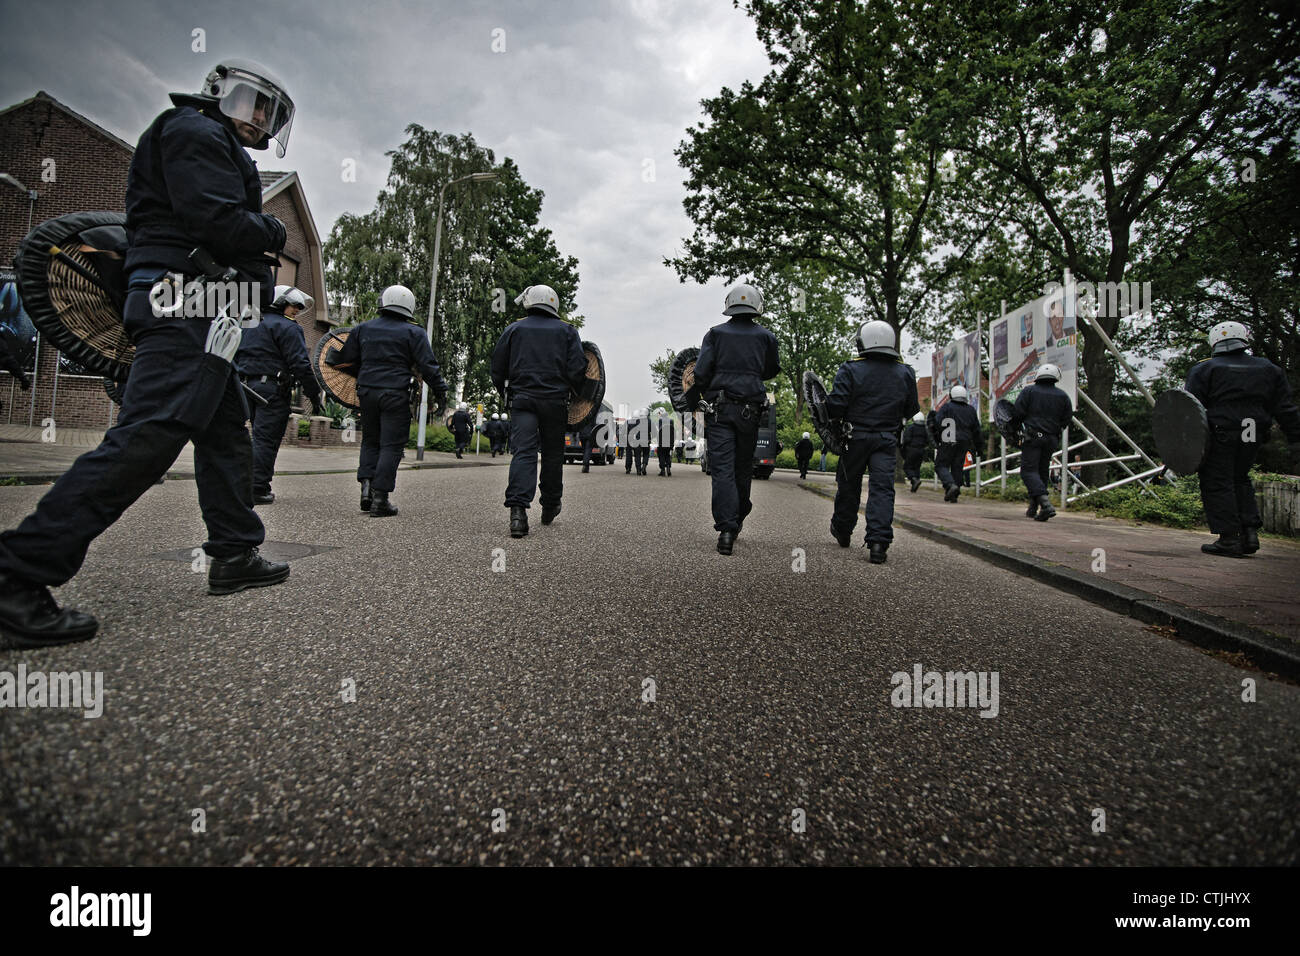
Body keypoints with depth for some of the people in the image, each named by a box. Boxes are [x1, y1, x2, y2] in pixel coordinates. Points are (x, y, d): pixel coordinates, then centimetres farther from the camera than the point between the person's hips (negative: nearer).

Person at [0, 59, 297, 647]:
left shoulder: (219, 149, 30)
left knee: (227, 434, 12)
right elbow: (217, 222, -15)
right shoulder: (194, 132, -1)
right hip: (188, 309, -12)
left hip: (200, 314, 12)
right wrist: (272, 232, 0)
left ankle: (234, 555, 18)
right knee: (147, 436, -20)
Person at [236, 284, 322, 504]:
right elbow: (300, 364, -15)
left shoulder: (248, 325, 20)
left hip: (247, 386, 8)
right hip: (272, 388, -8)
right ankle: (257, 489, -5)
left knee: (261, 436, 17)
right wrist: (314, 395, -12)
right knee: (266, 439, -5)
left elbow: (234, 358, 22)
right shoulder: (287, 327, -7)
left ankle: (259, 486, 19)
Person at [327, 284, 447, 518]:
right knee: (391, 446, 0)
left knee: (370, 441, 19)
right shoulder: (413, 333, 0)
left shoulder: (363, 329, 11)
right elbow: (428, 366, -5)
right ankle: (380, 498, -2)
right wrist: (440, 394, 1)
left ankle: (366, 486, 6)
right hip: (395, 395, -4)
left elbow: (345, 361, 14)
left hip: (367, 392, 4)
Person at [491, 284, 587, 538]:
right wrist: (577, 393, 14)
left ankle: (518, 510, -26)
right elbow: (577, 370, -2)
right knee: (553, 454, 12)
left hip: (522, 400, 0)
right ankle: (550, 507, 24)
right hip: (555, 402, 0)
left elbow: (497, 369, 9)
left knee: (524, 453, -9)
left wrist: (504, 394, 24)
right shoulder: (567, 331, 10)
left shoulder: (514, 329, 10)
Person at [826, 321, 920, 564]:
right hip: (887, 440, 2)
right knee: (882, 488, -3)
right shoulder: (905, 373, 5)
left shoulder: (851, 370, -8)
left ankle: (842, 531, 31)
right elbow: (912, 409, 11)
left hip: (856, 437, -1)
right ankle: (879, 540, -15)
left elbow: (835, 405, -14)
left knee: (848, 485, 13)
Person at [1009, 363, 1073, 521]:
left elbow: (1017, 414, -8)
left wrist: (1013, 430, 8)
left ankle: (1046, 504, -27)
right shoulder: (1062, 396, 9)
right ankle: (1033, 509, 17)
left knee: (1029, 471, -7)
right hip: (1051, 440, 5)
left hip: (1032, 438, -5)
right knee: (1042, 472, 13)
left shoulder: (1028, 391, -3)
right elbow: (1067, 419, 9)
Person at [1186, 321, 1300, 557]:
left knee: (1217, 484, -1)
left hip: (1219, 435, -5)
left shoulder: (1204, 369, 1)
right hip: (1252, 438, 5)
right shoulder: (1268, 369, 15)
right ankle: (1250, 532, 14)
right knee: (1240, 480, 21)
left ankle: (1229, 539, -5)